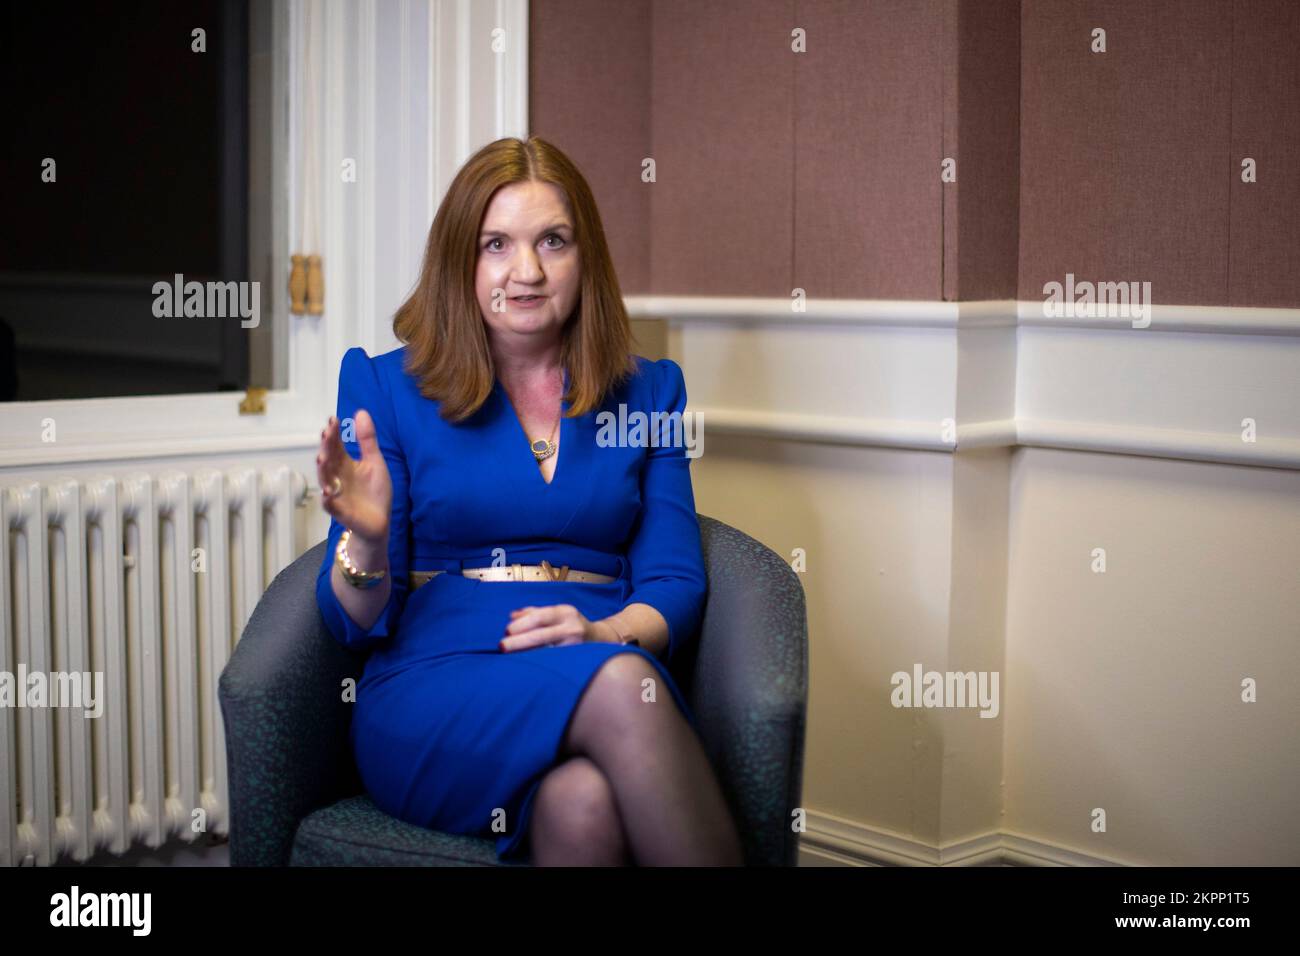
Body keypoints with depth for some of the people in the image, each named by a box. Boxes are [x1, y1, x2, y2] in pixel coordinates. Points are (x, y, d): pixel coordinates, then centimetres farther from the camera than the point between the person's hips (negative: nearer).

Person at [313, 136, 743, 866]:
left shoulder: (648, 391, 16)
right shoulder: (386, 386, 11)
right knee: (615, 684, -35)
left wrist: (607, 633, -14)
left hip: (617, 672, 2)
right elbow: (356, 622, 7)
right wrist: (366, 540, -16)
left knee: (583, 800, -37)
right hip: (430, 692, -1)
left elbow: (676, 584, 9)